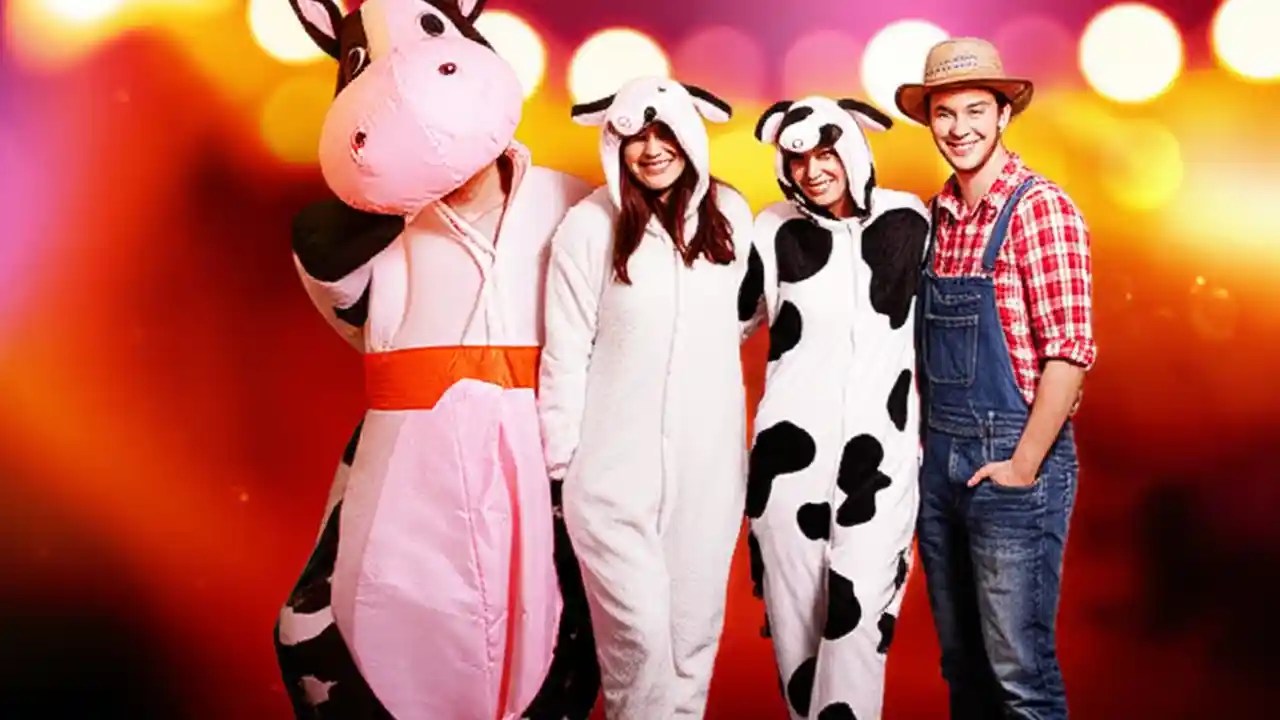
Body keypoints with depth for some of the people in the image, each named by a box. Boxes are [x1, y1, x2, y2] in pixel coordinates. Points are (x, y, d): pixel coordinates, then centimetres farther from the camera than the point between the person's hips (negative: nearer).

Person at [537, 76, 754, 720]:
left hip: (709, 461, 4)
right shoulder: (590, 225, -9)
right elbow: (566, 353, -6)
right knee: (639, 634, -2)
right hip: (616, 466, -3)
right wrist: (559, 460, -5)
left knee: (696, 629, 12)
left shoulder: (729, 213, 2)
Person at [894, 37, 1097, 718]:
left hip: (1012, 462, -6)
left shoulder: (1041, 208, -11)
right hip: (939, 461, 6)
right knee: (960, 659, 17)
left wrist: (1023, 465, -15)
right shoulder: (935, 215, 9)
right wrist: (928, 443, 9)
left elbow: (1070, 350, -16)